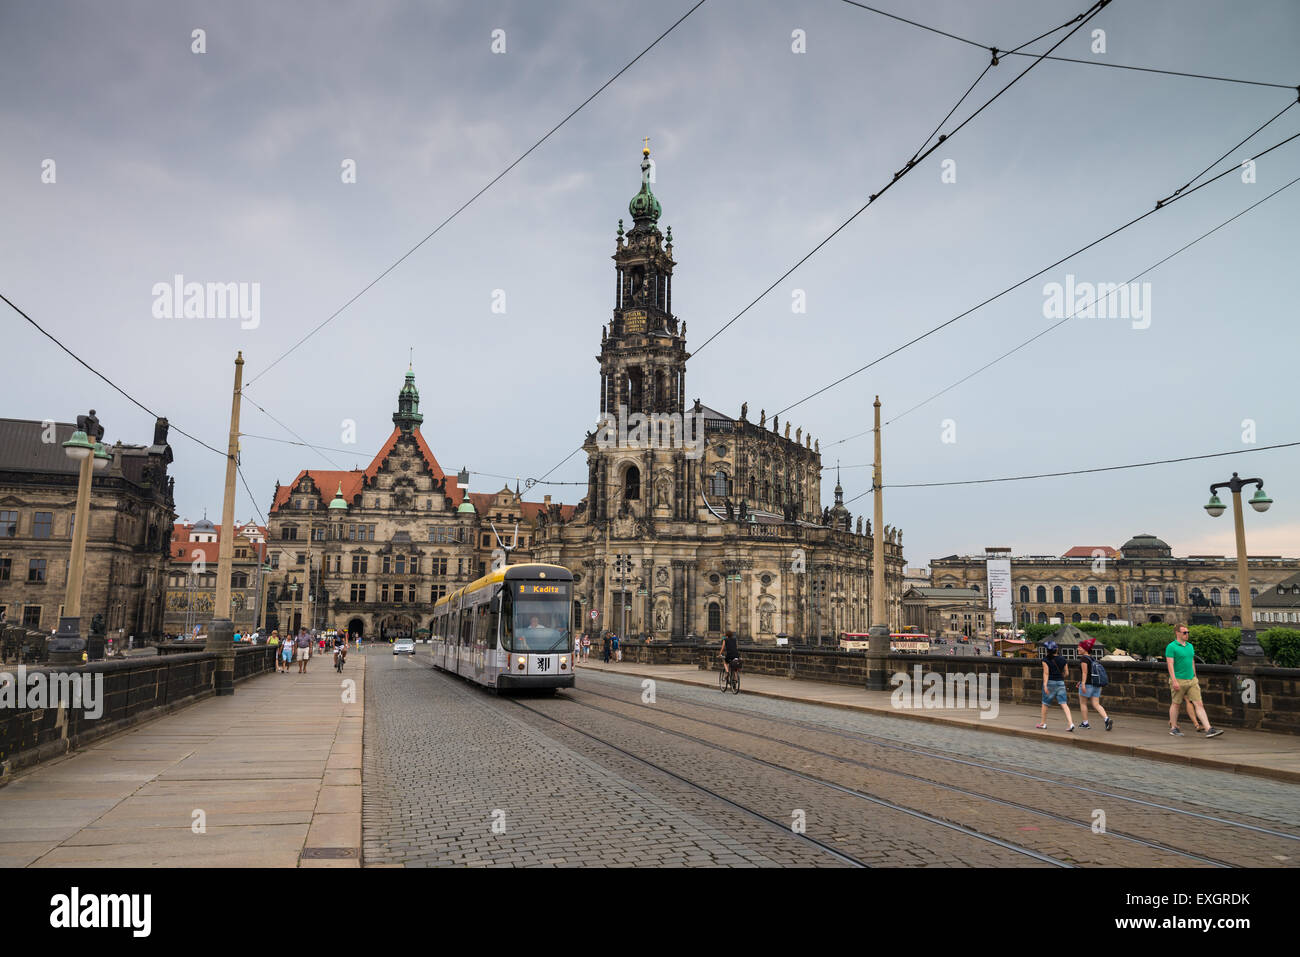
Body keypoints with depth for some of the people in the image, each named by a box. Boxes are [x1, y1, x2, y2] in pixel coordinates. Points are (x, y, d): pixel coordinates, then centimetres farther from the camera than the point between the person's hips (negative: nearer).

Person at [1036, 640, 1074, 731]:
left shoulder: (1045, 660, -9)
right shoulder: (1062, 659, 7)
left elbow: (1046, 673, -17)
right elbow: (1066, 673, 10)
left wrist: (1045, 685, -21)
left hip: (1050, 682, -4)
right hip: (1060, 683, 4)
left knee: (1045, 703, 12)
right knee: (1064, 704, 0)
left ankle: (1043, 723, 22)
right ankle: (1071, 723, -14)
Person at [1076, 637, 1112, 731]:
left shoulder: (1083, 658, -11)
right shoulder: (1093, 658, 15)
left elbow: (1085, 672, -18)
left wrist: (1083, 684, -22)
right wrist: (1081, 681, 30)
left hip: (1087, 684, -7)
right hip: (1096, 684, 7)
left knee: (1083, 703, 9)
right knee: (1096, 704, 5)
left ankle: (1085, 723, 12)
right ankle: (1107, 719, -14)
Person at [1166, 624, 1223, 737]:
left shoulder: (1190, 646, 13)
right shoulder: (1171, 647, -8)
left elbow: (1192, 663, 21)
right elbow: (1170, 664, -14)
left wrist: (1195, 678, 20)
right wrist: (1174, 681, -20)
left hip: (1191, 680, 6)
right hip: (1179, 680, -6)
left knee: (1199, 704, -2)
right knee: (1175, 704, 6)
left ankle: (1209, 729, -6)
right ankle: (1173, 728, 17)